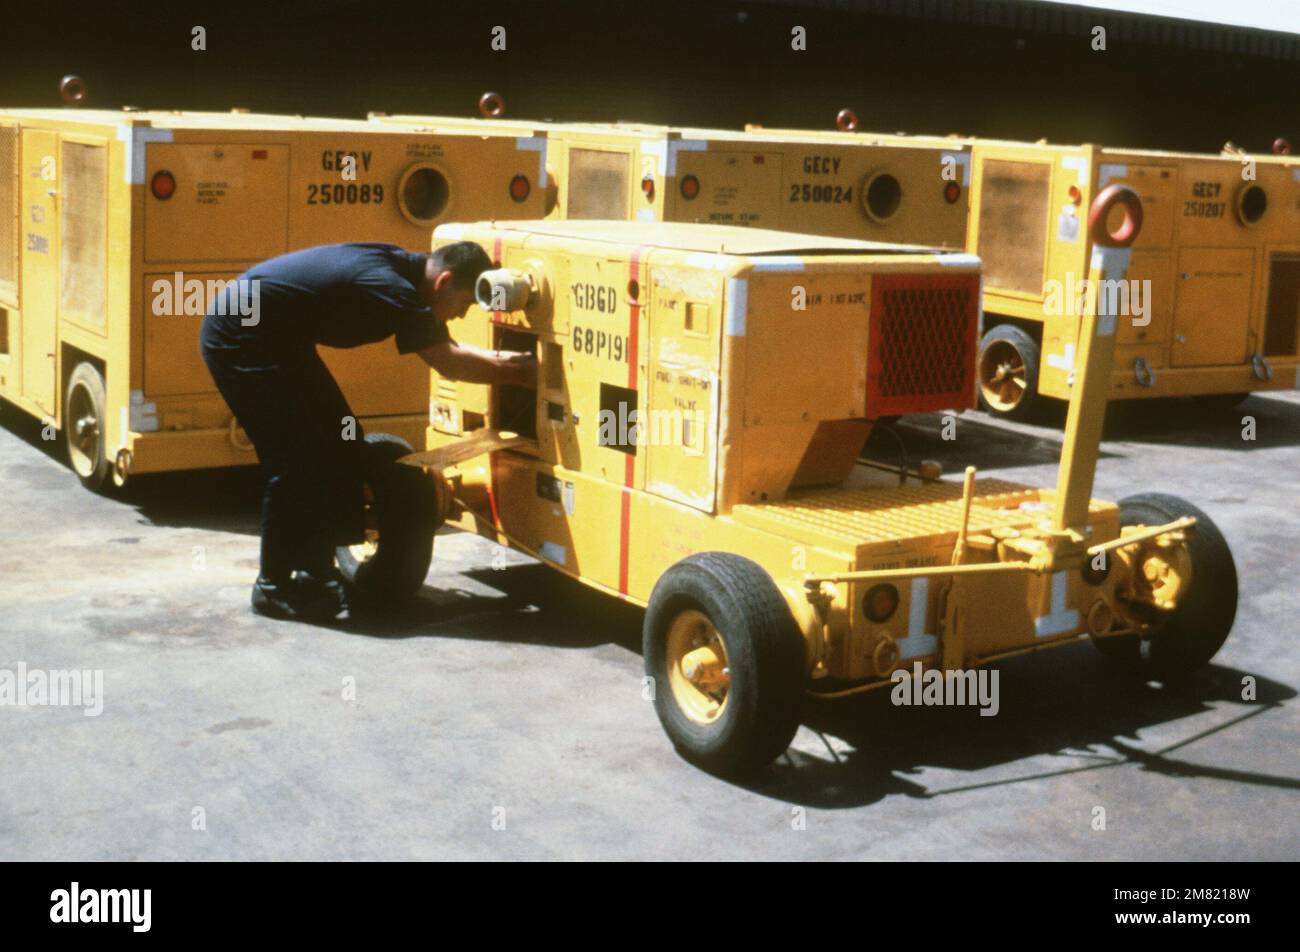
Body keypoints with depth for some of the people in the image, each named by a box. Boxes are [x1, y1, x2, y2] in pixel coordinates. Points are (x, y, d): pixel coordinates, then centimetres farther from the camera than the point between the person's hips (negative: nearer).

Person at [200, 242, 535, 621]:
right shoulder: (391, 289, -26)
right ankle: (274, 587, 2)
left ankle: (314, 570, 19)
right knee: (295, 460, -10)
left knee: (335, 443, 10)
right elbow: (449, 362, -24)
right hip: (240, 338, -10)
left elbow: (444, 348, 7)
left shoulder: (406, 267, 1)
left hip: (276, 335, 10)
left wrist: (509, 361, 0)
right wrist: (519, 373, -17)